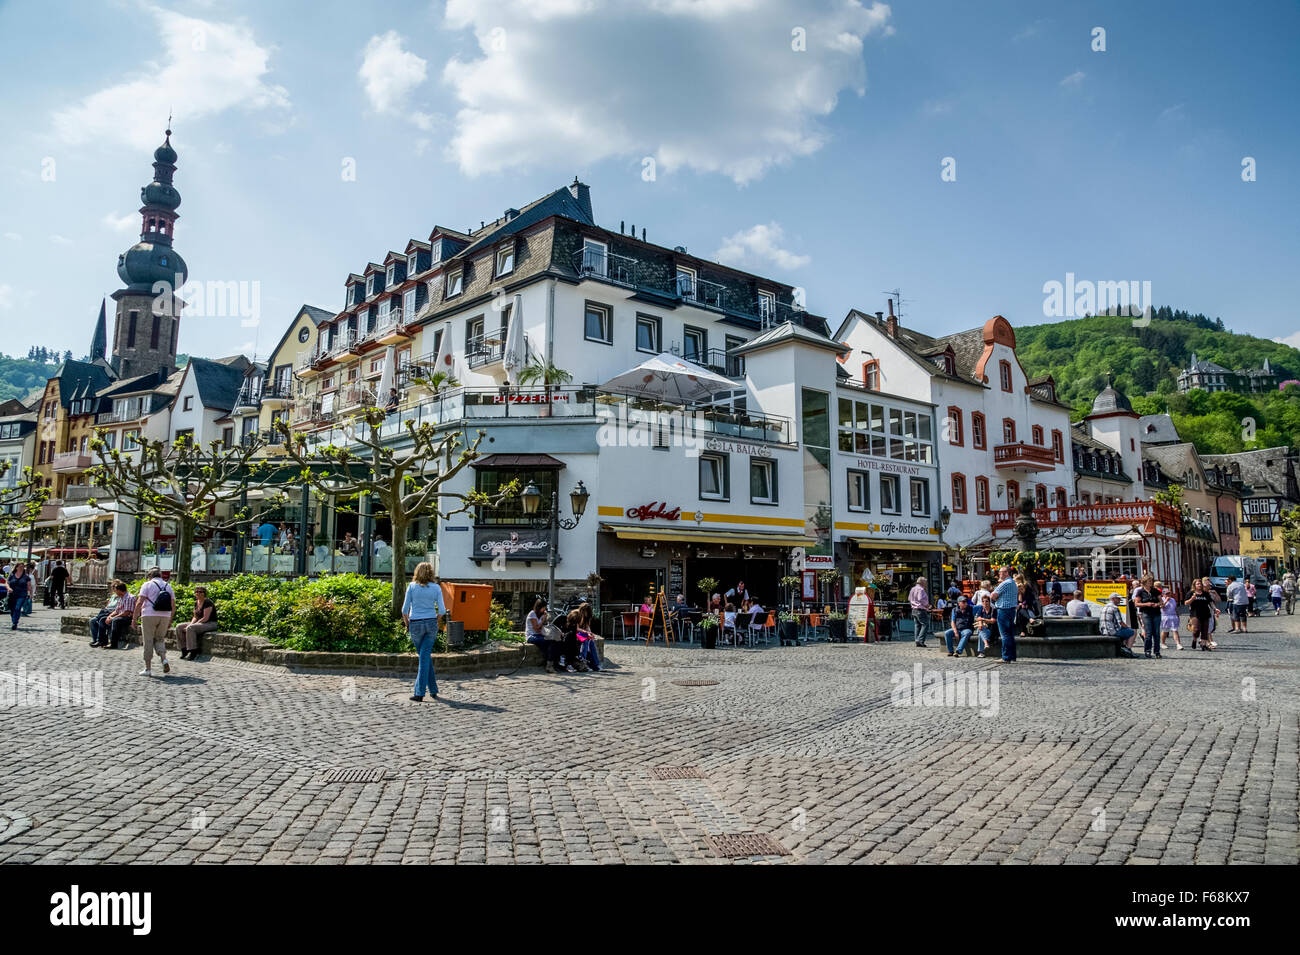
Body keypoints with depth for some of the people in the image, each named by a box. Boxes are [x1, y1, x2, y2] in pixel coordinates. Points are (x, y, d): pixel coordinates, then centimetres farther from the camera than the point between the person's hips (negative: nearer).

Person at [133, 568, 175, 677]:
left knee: (148, 641, 3)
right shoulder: (168, 586, 14)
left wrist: (134, 618, -4)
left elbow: (139, 603, -8)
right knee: (160, 639, 17)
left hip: (149, 616, -4)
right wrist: (170, 620, 19)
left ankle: (148, 669, 6)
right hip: (165, 616, 4)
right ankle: (164, 659, -7)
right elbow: (173, 606, 12)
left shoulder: (147, 585, 1)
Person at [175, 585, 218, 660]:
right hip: (199, 623, 9)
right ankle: (184, 651, -4)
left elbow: (205, 618, -20)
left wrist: (190, 626, -19)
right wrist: (190, 624, -7)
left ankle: (193, 652, -26)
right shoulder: (196, 603, 12)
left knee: (190, 628, -32)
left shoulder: (207, 602, -15)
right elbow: (195, 617, 16)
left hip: (210, 624, -9)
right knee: (179, 627, -4)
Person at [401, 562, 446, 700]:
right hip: (431, 623, 0)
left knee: (424, 656, 13)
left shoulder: (412, 586, -2)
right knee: (425, 656, 4)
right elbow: (442, 610, -3)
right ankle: (419, 692, 4)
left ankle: (433, 689, 12)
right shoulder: (436, 588, 0)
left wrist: (407, 625, 8)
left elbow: (405, 609, -3)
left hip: (415, 624, 0)